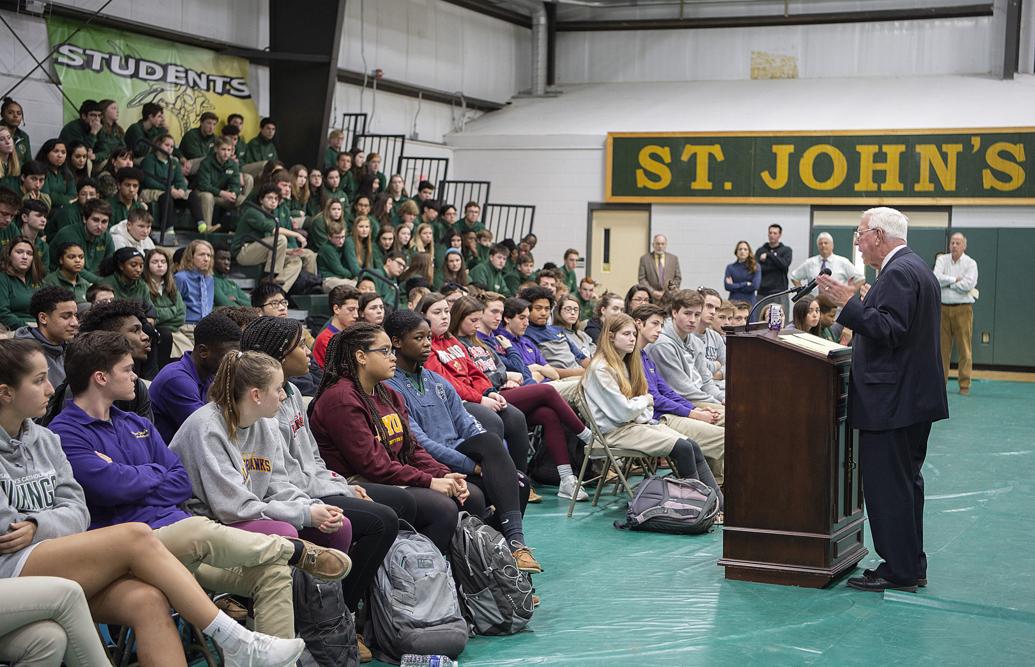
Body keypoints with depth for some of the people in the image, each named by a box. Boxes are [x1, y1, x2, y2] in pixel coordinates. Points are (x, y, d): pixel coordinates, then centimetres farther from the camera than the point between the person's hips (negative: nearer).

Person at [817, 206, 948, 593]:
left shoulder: (899, 273, -16)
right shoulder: (916, 268, 17)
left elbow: (891, 331, -25)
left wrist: (849, 303, -24)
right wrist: (857, 305, 21)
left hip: (892, 401, -11)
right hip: (916, 396, 11)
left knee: (888, 485, -5)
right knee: (905, 482, 17)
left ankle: (899, 572, 0)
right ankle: (911, 567, 24)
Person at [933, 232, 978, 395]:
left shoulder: (970, 263, 1)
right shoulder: (942, 260, 8)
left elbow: (968, 284, -14)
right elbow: (936, 278, -8)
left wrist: (946, 282, -6)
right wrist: (955, 280, -10)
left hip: (963, 309, -2)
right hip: (943, 308, 2)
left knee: (964, 348, -3)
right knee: (942, 347, 4)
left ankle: (965, 384, 1)